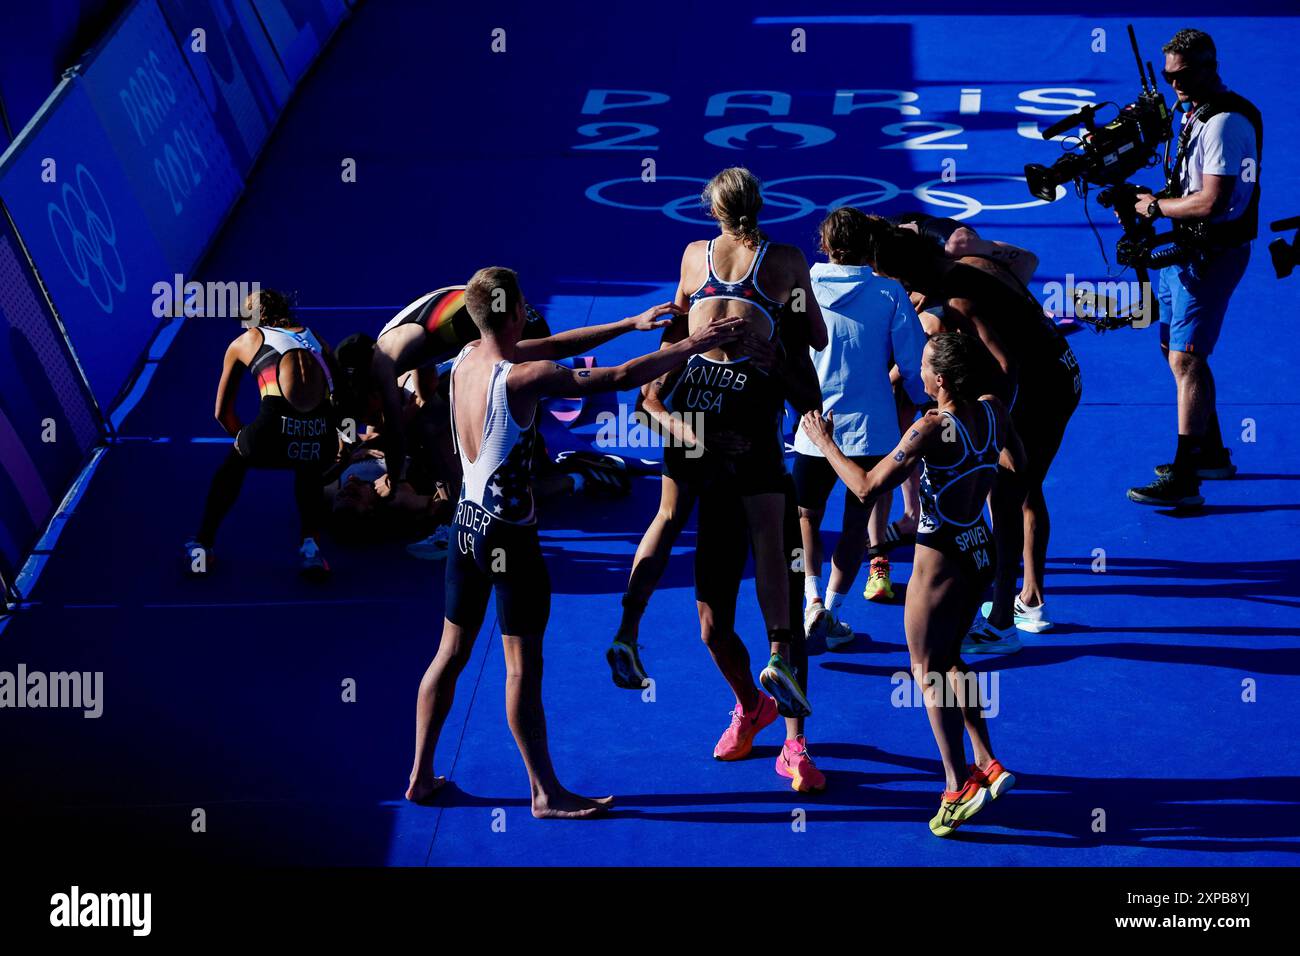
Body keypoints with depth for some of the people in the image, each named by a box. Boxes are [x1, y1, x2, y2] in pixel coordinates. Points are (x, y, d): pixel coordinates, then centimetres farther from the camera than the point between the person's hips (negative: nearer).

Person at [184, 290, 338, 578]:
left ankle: (201, 546, 29)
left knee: (234, 462, 34)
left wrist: (245, 439, 51)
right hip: (322, 444, 1)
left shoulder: (244, 341, 27)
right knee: (308, 474, 38)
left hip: (274, 435, -1)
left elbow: (222, 412, 33)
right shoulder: (313, 338, 32)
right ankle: (310, 546, 15)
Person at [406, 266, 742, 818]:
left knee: (451, 653, 16)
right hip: (510, 536, -8)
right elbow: (623, 378, -23)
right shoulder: (522, 379, -23)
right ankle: (545, 793, 10)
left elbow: (556, 347, 14)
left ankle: (421, 776, 22)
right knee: (523, 667, 1)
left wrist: (630, 324, 15)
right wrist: (695, 344, -13)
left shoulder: (466, 360, 1)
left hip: (467, 523, 8)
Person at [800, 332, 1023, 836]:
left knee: (928, 671, 4)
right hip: (982, 551, 8)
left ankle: (959, 787, -1)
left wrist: (825, 444, -9)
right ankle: (986, 764, 24)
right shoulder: (993, 409, -5)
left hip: (941, 560, -7)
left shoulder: (931, 430, -25)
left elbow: (867, 489, -21)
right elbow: (1018, 463, 15)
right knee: (949, 659, 24)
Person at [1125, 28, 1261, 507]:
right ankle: (1212, 454, 32)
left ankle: (1184, 481, -17)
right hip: (1183, 250, 11)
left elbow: (1211, 201, -26)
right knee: (1178, 352, 19)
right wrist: (1151, 197, 4)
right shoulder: (1194, 114, 13)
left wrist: (1157, 206, -12)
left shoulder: (1226, 122, -19)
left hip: (1212, 252, -11)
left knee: (1185, 358, -14)